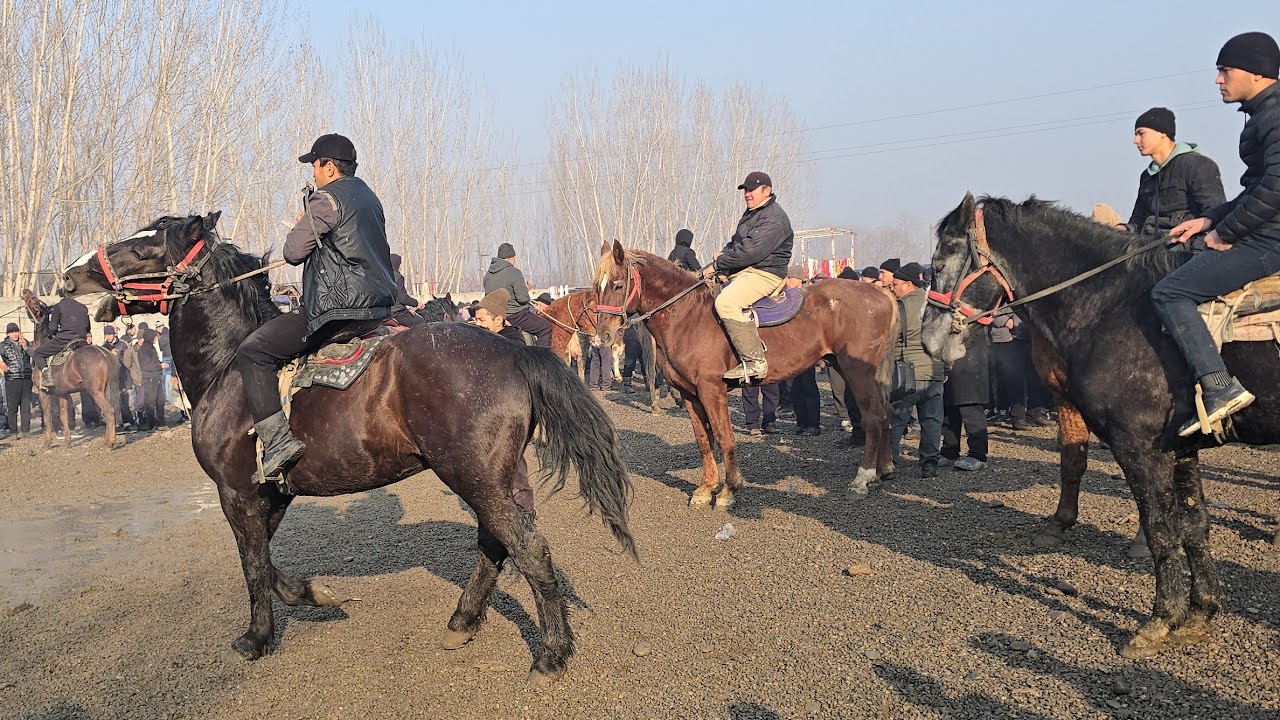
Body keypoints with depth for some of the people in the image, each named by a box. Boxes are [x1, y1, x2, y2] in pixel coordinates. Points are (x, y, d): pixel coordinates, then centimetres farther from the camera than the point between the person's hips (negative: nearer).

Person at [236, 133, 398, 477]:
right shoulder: (369, 198, 19)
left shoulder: (327, 199, -11)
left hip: (335, 308, -10)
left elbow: (293, 252, -9)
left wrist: (299, 226, 12)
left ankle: (278, 439, -22)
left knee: (251, 353, -10)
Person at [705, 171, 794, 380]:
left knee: (725, 302, -32)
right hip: (741, 273, 11)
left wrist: (718, 265, -18)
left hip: (764, 274, -11)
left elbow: (751, 251, -23)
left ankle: (755, 361, -32)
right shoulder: (750, 214, 19)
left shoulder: (774, 219, -14)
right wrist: (724, 253, 4)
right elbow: (736, 242, 28)